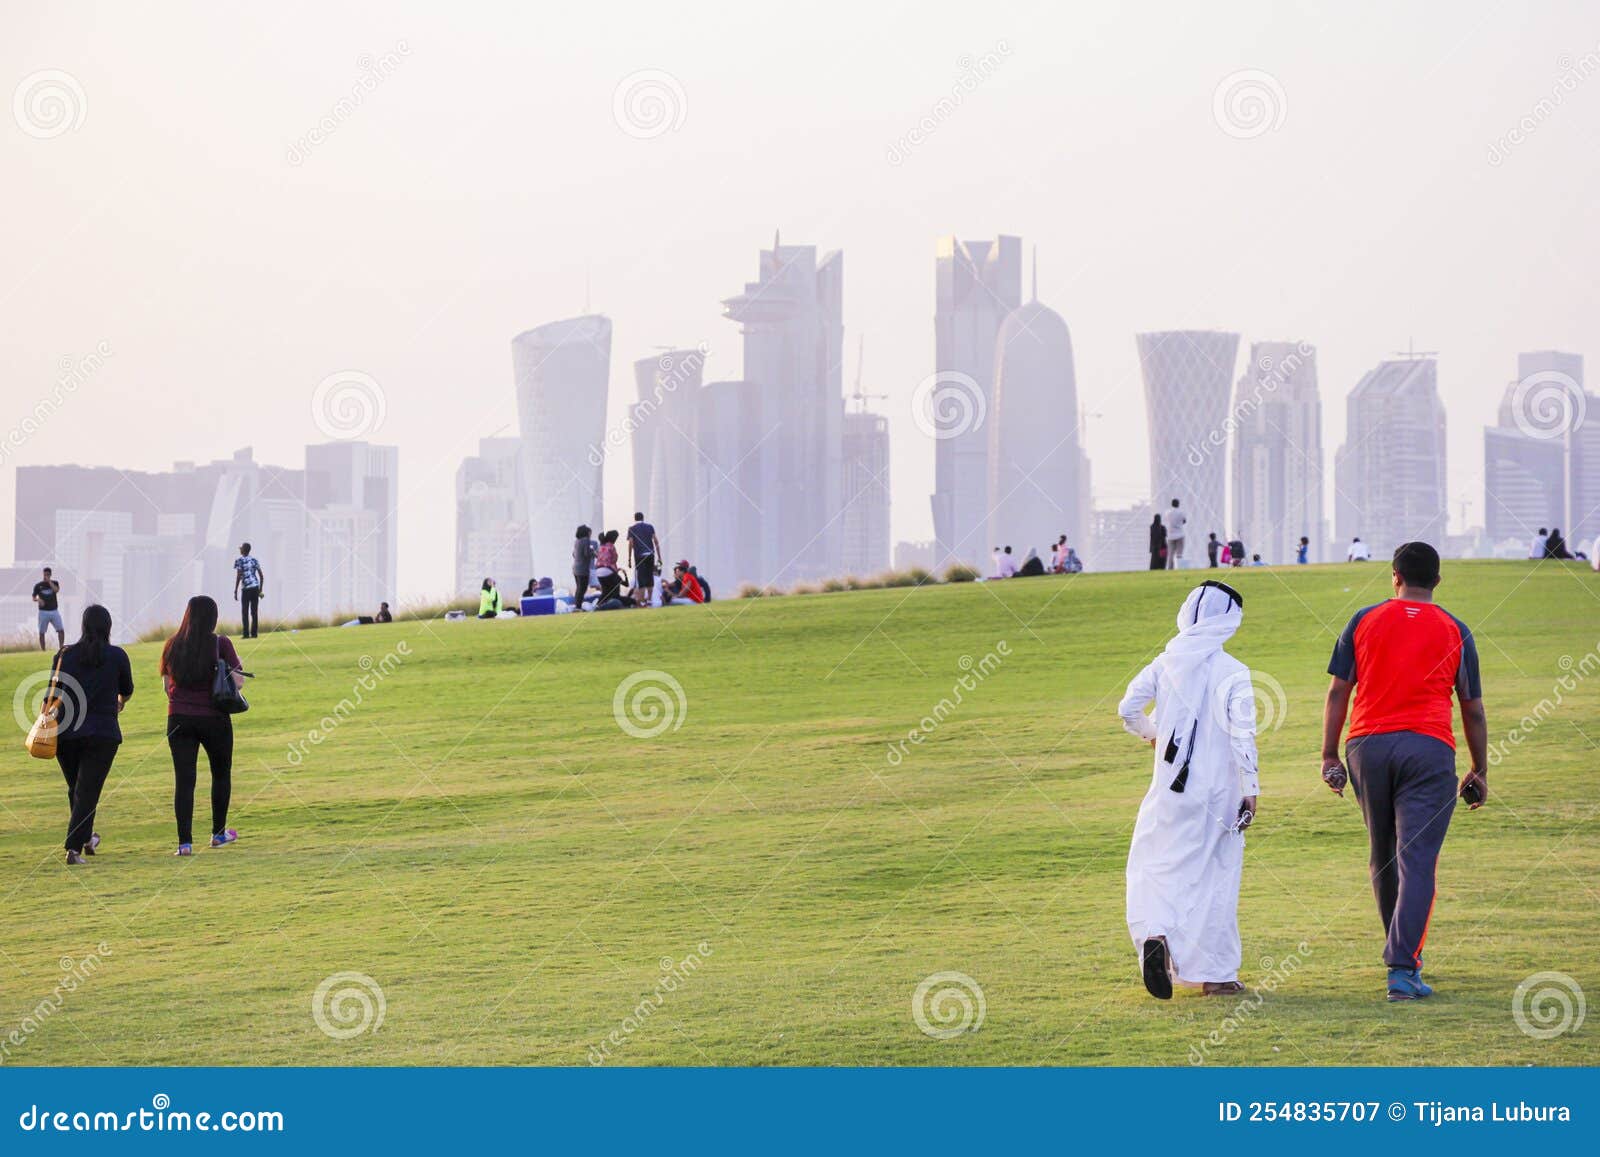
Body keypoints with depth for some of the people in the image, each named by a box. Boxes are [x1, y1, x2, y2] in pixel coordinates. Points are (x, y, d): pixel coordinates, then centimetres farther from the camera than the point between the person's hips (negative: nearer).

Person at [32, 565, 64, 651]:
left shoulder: (54, 583, 7)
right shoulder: (38, 585, 4)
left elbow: (56, 590, -14)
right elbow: (33, 598, 5)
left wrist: (49, 581, -14)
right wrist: (38, 600, -16)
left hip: (54, 611, 1)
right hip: (43, 612, -1)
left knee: (61, 630, -8)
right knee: (41, 632, 0)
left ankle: (61, 648, -3)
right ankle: (43, 650, 5)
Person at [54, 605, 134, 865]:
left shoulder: (66, 655, 1)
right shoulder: (117, 656, -2)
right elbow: (127, 691, 14)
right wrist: (120, 702, 36)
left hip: (66, 733, 2)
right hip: (103, 734, -2)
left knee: (75, 788, 19)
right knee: (88, 791, -2)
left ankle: (85, 839, 35)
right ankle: (74, 848, -13)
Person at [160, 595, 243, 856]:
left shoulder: (173, 646, 2)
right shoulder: (220, 644, -8)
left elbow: (167, 685, 7)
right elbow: (238, 681, -8)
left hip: (179, 718, 2)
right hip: (214, 718, -2)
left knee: (184, 779, 2)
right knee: (221, 773, 19)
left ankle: (185, 842, -8)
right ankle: (218, 833, 28)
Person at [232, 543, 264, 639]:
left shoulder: (239, 561, -4)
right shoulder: (254, 560, 13)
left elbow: (238, 576, -10)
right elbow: (261, 576, 12)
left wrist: (235, 591, -6)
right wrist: (260, 590, 19)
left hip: (246, 588, -5)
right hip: (255, 588, 5)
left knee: (245, 612, 0)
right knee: (254, 611, 7)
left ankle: (246, 634, -4)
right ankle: (254, 633, 7)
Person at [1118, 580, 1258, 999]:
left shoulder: (1166, 663, 1)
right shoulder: (1232, 673, -9)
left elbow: (1127, 708, 1)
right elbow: (1242, 735, -14)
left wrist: (1151, 733, 22)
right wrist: (1250, 791, -10)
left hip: (1170, 790, 2)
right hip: (1218, 791, -2)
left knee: (1155, 865, 9)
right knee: (1216, 875, 8)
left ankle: (1154, 933, -20)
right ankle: (1215, 973, 13)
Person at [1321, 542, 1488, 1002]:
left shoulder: (1364, 621, 9)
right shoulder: (1455, 631, 8)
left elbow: (1337, 692, 6)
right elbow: (1472, 709, 11)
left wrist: (1329, 756, 9)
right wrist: (1479, 771, 18)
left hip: (1368, 744, 2)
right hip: (1429, 748, -2)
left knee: (1382, 856, 17)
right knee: (1416, 861, -7)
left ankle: (1402, 951, 30)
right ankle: (1402, 968, -18)